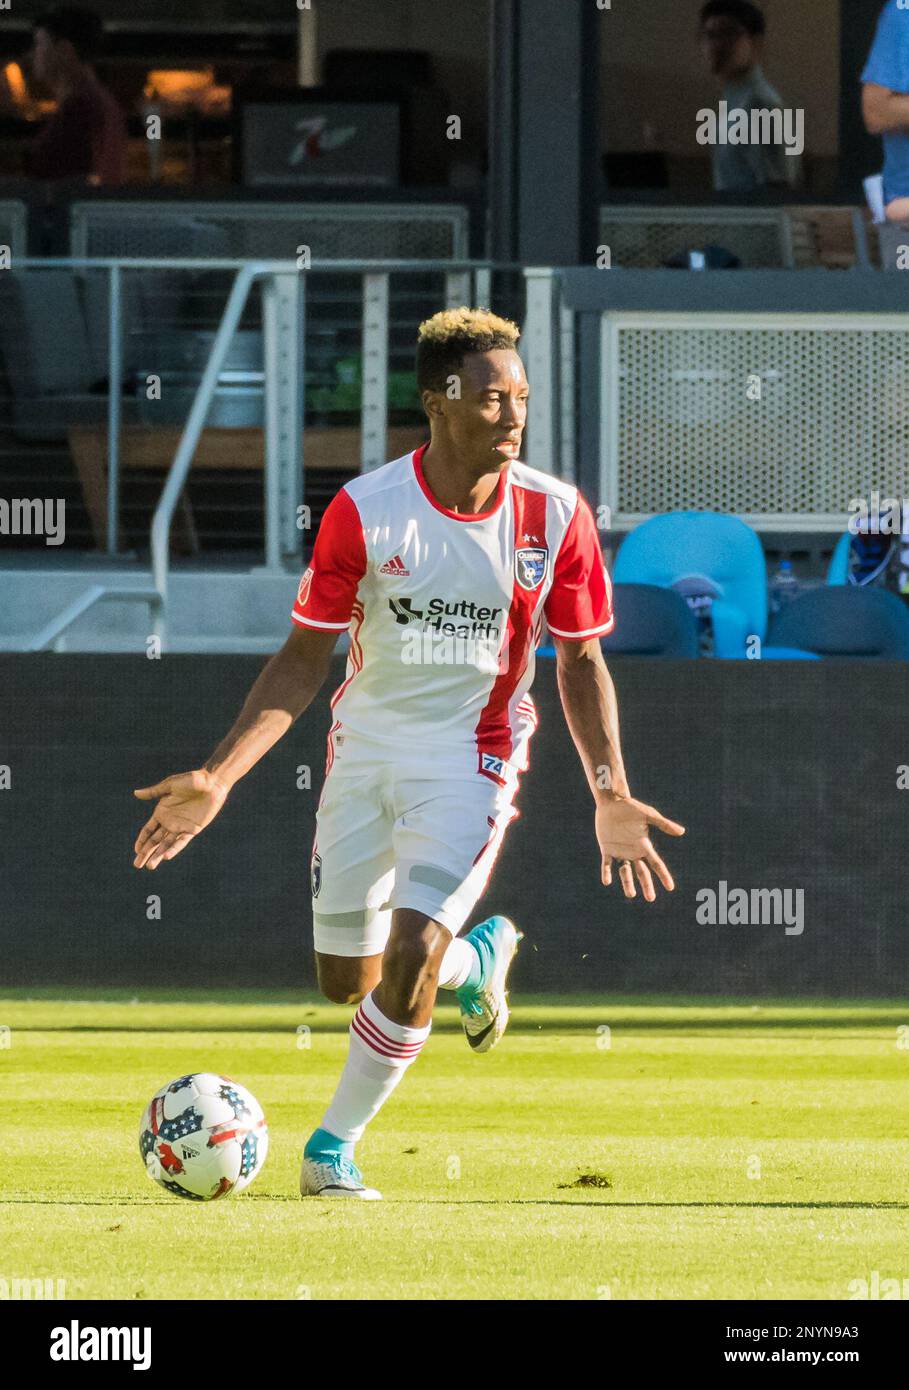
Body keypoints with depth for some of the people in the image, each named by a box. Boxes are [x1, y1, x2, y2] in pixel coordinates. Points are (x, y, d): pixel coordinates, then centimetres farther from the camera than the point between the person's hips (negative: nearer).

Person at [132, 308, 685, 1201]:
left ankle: (334, 1147, -2)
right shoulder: (365, 511, -13)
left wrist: (609, 792, -11)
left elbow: (581, 664, 1)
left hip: (471, 758, -1)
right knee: (346, 983, 9)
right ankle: (476, 958, 42)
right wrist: (215, 778, -16)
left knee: (411, 955, -20)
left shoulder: (555, 516, -10)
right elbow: (303, 659, -7)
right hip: (363, 750, 1)